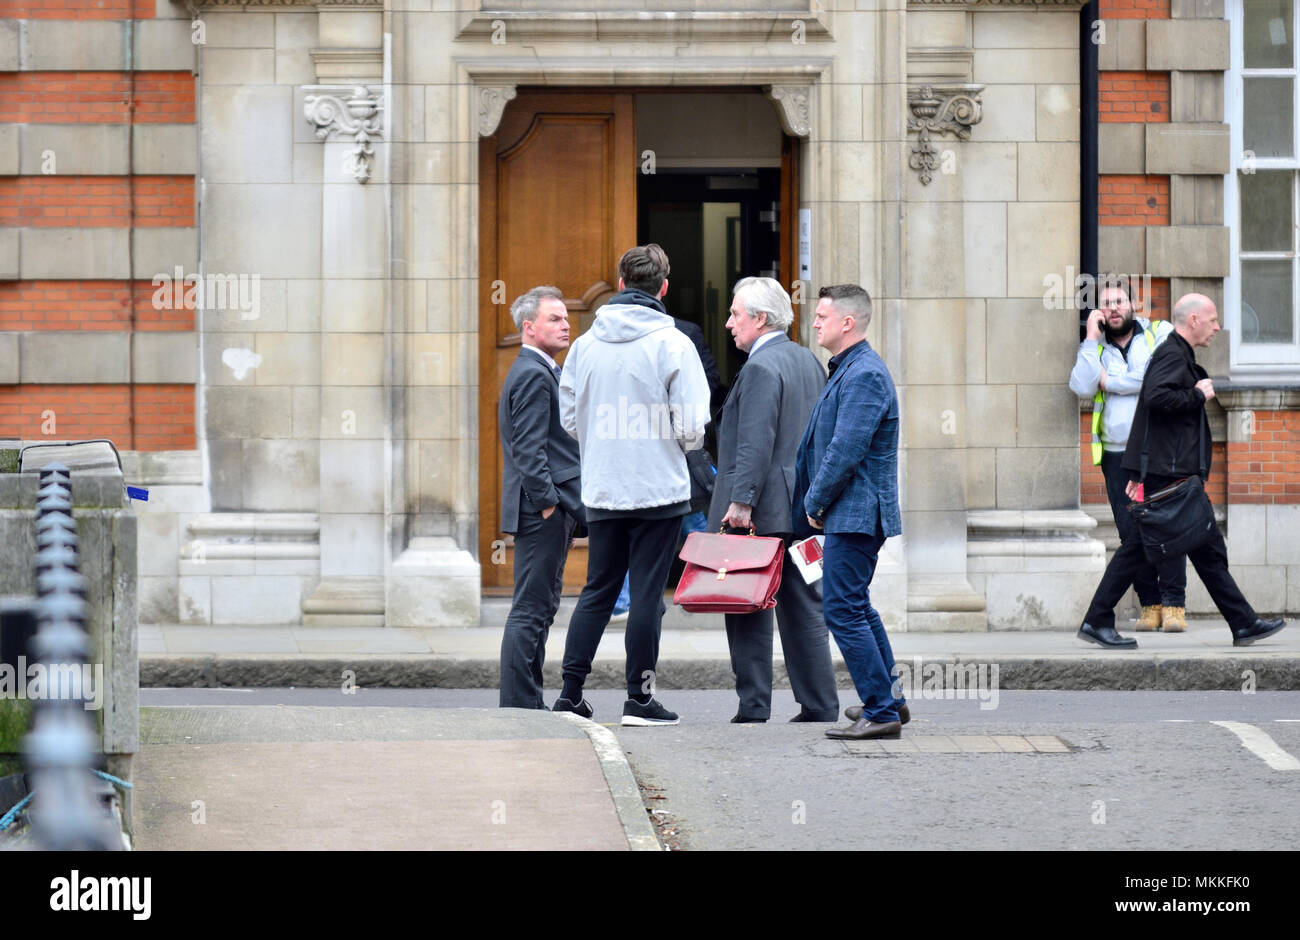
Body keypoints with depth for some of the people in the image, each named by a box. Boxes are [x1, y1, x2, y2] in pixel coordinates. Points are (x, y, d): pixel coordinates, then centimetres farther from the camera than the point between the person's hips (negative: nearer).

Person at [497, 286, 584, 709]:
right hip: (543, 512, -11)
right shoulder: (533, 375, -13)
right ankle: (518, 704, -8)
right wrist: (547, 501, -21)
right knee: (531, 610, -9)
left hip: (553, 509, 11)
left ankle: (529, 703, 17)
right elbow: (528, 449, -20)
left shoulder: (540, 372, 21)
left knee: (540, 608, 13)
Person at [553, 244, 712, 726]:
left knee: (597, 591, 13)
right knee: (647, 594, 2)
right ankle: (640, 699, 5)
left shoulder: (586, 343, 3)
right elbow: (691, 427, -12)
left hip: (600, 490, 4)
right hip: (658, 488, -4)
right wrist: (681, 442, 9)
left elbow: (569, 416, 8)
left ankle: (570, 692, 10)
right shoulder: (673, 344, -10)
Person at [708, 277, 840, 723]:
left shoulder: (761, 368, -13)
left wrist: (741, 501, -21)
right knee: (803, 607, 10)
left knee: (749, 610, -3)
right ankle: (819, 705, 9)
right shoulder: (808, 361, 15)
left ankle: (753, 707, -3)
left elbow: (756, 443, -20)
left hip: (764, 508, -9)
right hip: (802, 507, 9)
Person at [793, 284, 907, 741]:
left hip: (856, 513, -11)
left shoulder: (864, 375, -18)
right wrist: (811, 500, 20)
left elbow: (845, 450, -22)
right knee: (857, 607, 18)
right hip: (853, 514, 11)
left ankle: (881, 712, -8)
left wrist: (815, 501, -12)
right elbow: (816, 444, 23)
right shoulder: (847, 370, 17)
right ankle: (887, 701, 26)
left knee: (843, 610, -10)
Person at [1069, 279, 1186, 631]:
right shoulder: (1095, 349, 15)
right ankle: (1149, 605, 5)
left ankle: (1174, 605, -8)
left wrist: (1110, 382, -3)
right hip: (1117, 454, 3)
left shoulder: (1160, 334, 7)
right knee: (1131, 531, -2)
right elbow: (1082, 387, -4)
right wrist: (1091, 338, -2)